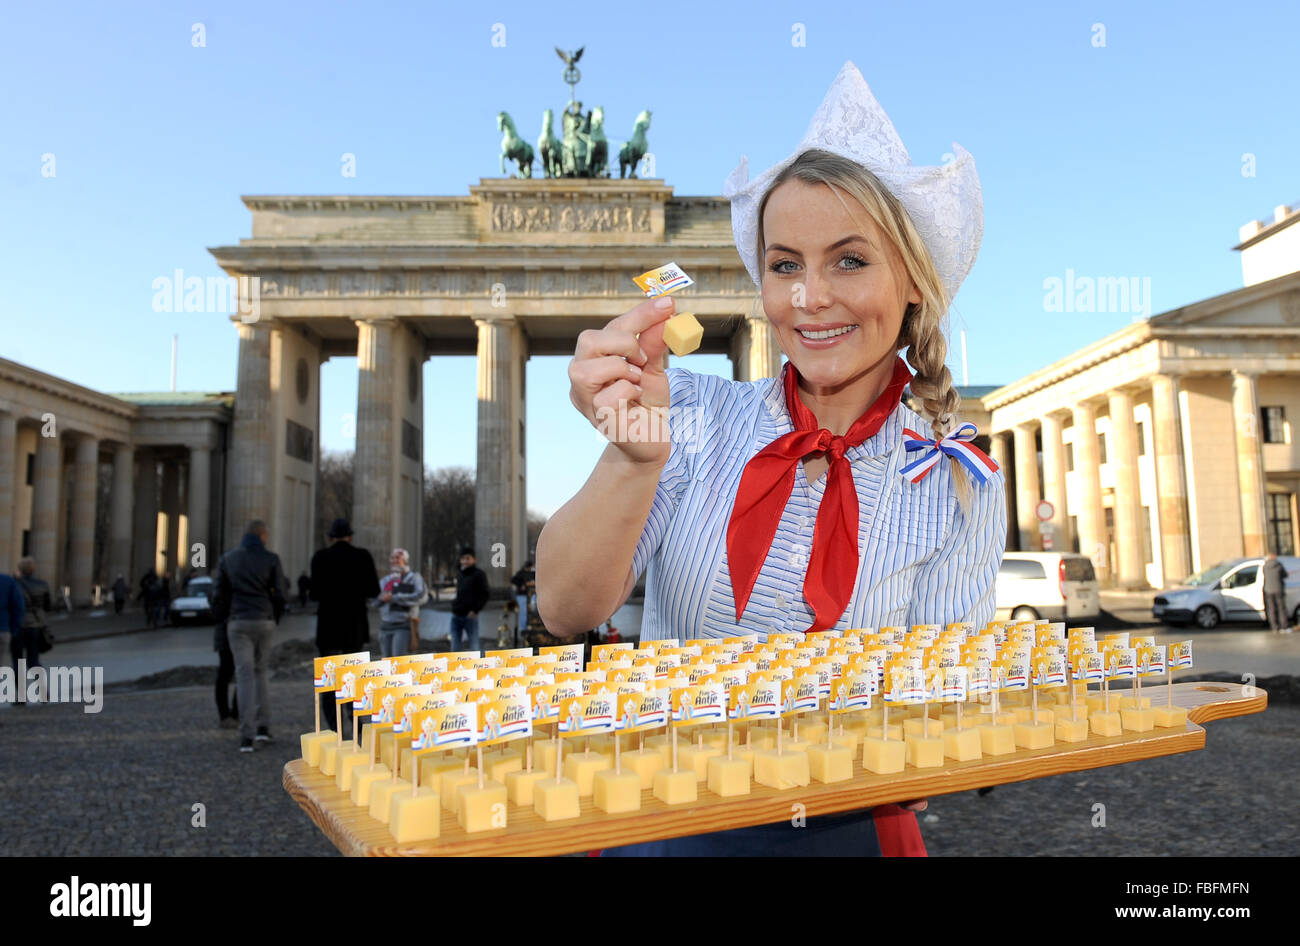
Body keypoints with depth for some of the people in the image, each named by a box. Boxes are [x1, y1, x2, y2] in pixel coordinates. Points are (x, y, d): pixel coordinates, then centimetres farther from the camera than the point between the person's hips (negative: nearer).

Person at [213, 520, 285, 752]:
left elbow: (220, 594, 4)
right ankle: (263, 727, 11)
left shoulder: (227, 559, 5)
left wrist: (224, 620, 14)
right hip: (264, 621, 0)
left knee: (245, 675, 0)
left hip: (237, 622, 0)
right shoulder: (271, 559, -2)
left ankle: (246, 737, -6)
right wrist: (275, 619, 12)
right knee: (259, 672, 16)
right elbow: (279, 595, -2)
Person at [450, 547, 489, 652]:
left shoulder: (478, 574, -6)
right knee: (455, 646, 7)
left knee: (473, 647, -1)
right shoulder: (460, 575, 14)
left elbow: (486, 595, -10)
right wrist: (455, 606, 10)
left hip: (470, 616, -6)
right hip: (456, 616, 7)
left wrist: (475, 610, -15)